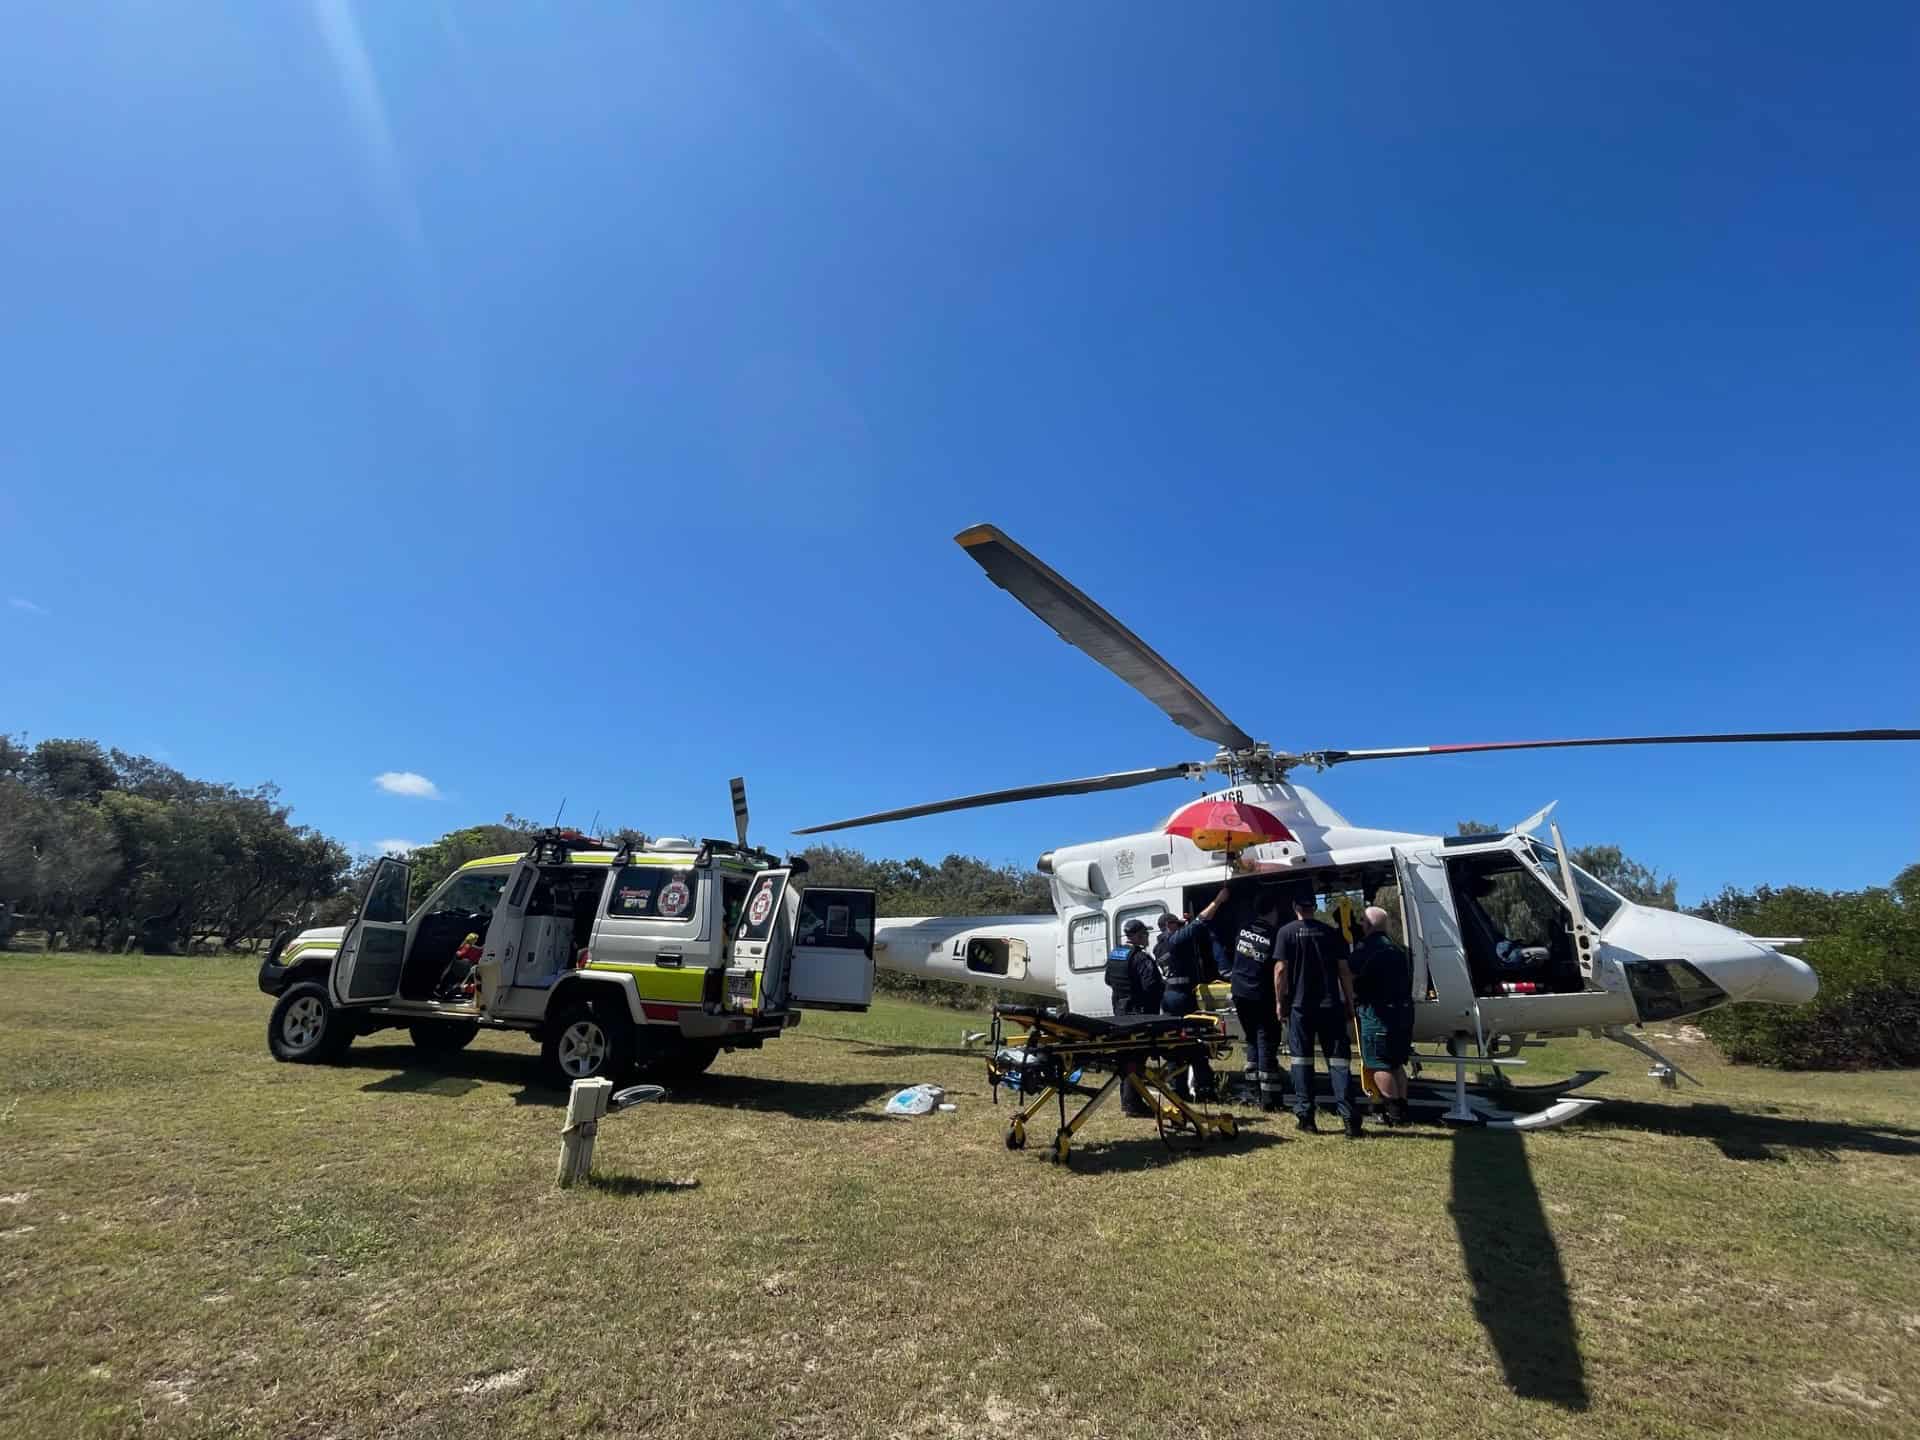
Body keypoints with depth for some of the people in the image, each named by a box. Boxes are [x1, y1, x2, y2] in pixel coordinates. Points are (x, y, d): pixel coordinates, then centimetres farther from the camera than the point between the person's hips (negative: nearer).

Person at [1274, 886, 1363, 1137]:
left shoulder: (1287, 932, -3)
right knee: (1339, 1061, 4)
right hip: (1331, 1006, 2)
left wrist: (1280, 1001, 1)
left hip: (1300, 1006, -2)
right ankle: (1350, 1118, -4)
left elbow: (1281, 969, -8)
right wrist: (1350, 1004, 12)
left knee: (1302, 1060, 8)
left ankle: (1305, 1116, 9)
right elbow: (1344, 971, 5)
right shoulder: (1331, 932, 5)